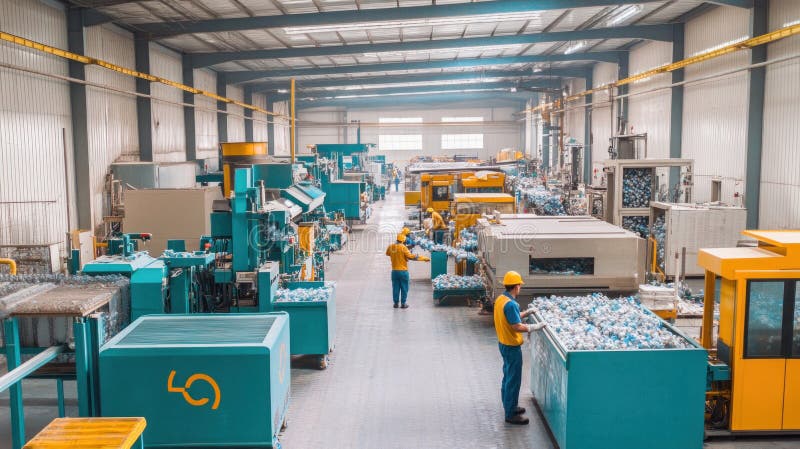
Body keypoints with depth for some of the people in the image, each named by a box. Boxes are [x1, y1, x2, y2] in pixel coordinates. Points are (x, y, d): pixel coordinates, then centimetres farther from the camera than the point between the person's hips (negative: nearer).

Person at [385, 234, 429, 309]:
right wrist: (423, 258, -16)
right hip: (403, 271, -5)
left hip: (394, 271, 5)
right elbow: (410, 256, -20)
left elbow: (387, 253, 21)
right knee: (404, 288, 5)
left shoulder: (391, 247, 1)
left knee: (396, 287, 11)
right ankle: (403, 303, 7)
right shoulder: (403, 247, -15)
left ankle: (396, 303, 15)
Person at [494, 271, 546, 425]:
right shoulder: (511, 304, -25)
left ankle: (510, 406, 35)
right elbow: (517, 327, -25)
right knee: (513, 380, 0)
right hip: (512, 346, -10)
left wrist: (526, 313, 13)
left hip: (503, 343, 10)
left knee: (508, 377, 21)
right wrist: (535, 327, -15)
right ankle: (511, 414, 8)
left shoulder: (500, 299, 4)